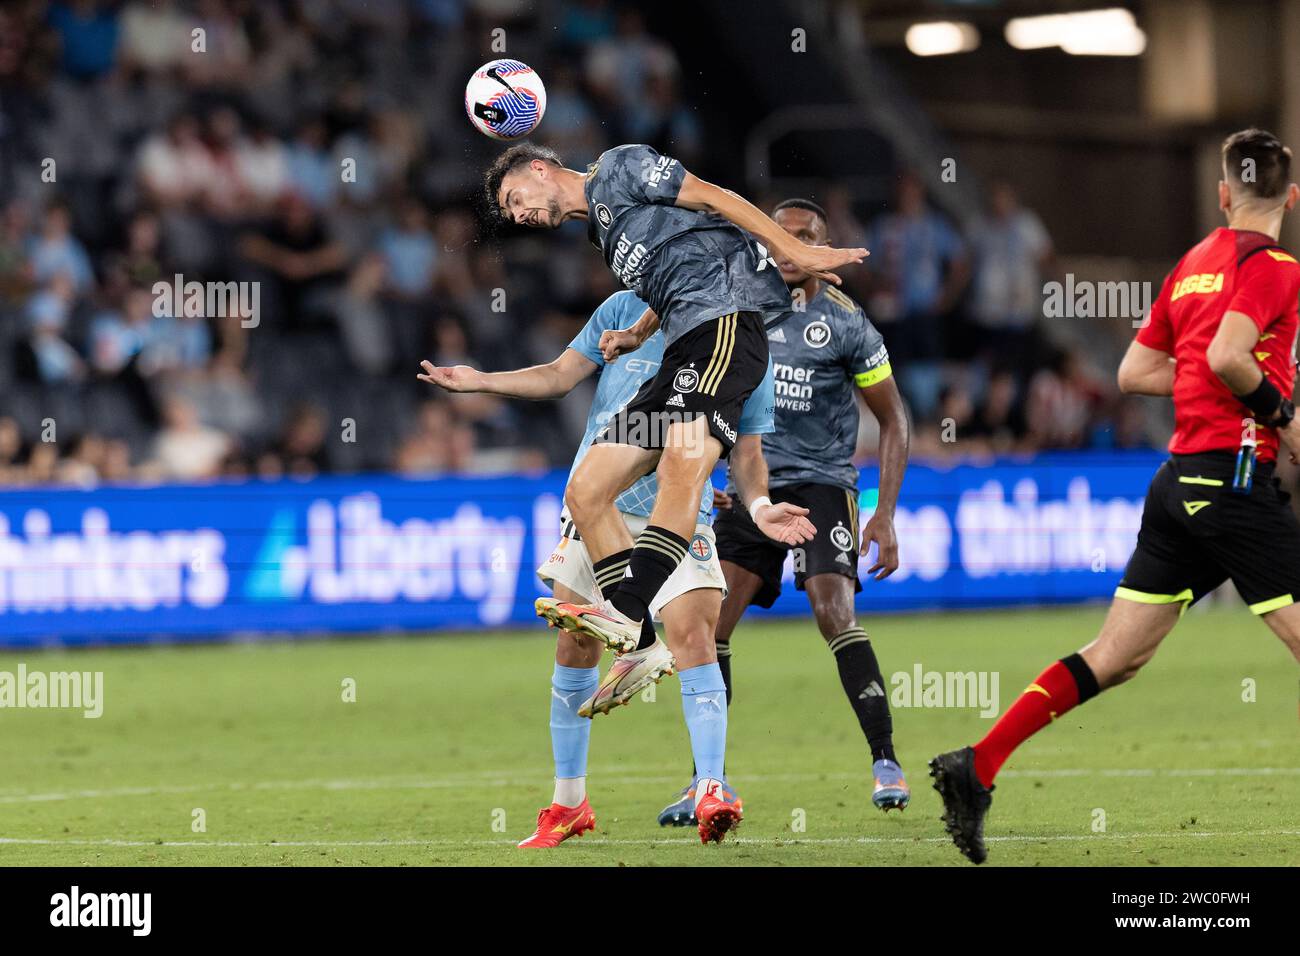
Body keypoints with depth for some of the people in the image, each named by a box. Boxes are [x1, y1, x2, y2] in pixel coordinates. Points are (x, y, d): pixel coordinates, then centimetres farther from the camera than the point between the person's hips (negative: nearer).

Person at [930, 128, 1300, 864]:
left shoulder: (1194, 263, 16)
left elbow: (1134, 373, 18)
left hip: (1180, 480, 8)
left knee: (1113, 658, 7)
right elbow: (1226, 356, -23)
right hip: (1236, 475, -8)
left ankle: (977, 768, 2)